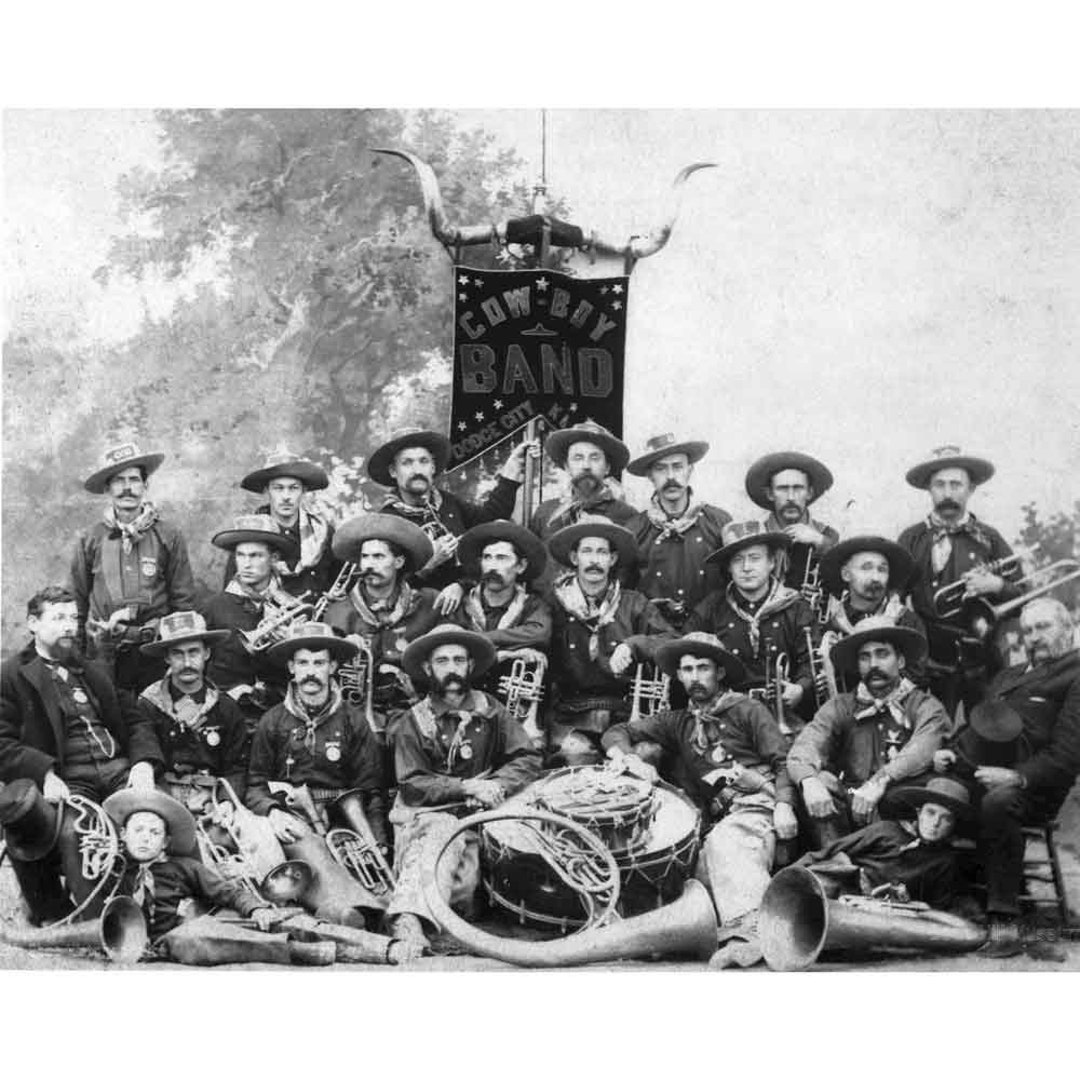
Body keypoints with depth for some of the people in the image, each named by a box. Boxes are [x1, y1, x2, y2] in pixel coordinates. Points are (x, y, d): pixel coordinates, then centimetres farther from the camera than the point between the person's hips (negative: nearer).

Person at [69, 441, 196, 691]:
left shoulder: (168, 536, 2)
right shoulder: (89, 539, 4)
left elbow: (184, 599, 5)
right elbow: (79, 600, 10)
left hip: (156, 645, 0)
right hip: (103, 651, 0)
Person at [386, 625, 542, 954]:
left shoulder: (489, 711, 11)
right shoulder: (412, 722, 5)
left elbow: (528, 758, 6)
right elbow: (411, 787, -5)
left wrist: (496, 785, -13)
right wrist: (467, 787, -16)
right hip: (423, 815, -4)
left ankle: (409, 918, -28)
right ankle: (409, 920, -54)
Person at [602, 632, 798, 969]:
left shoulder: (747, 710, 13)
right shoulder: (677, 723, 24)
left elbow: (781, 761, 5)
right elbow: (616, 733, 19)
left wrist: (784, 805, -13)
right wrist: (627, 758, -5)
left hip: (756, 805, -5)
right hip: (717, 820, 5)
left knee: (723, 842, -37)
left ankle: (746, 931, -53)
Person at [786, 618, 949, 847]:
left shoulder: (925, 706, 5)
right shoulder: (841, 707, 12)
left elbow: (923, 751, -17)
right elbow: (804, 749, -6)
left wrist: (880, 781, -35)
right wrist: (809, 781, -29)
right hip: (848, 807, 2)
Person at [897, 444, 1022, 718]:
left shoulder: (989, 539, 7)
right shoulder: (911, 538, 5)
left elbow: (1023, 599, 6)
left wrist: (996, 585, -13)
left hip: (983, 661, 1)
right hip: (930, 661, -1)